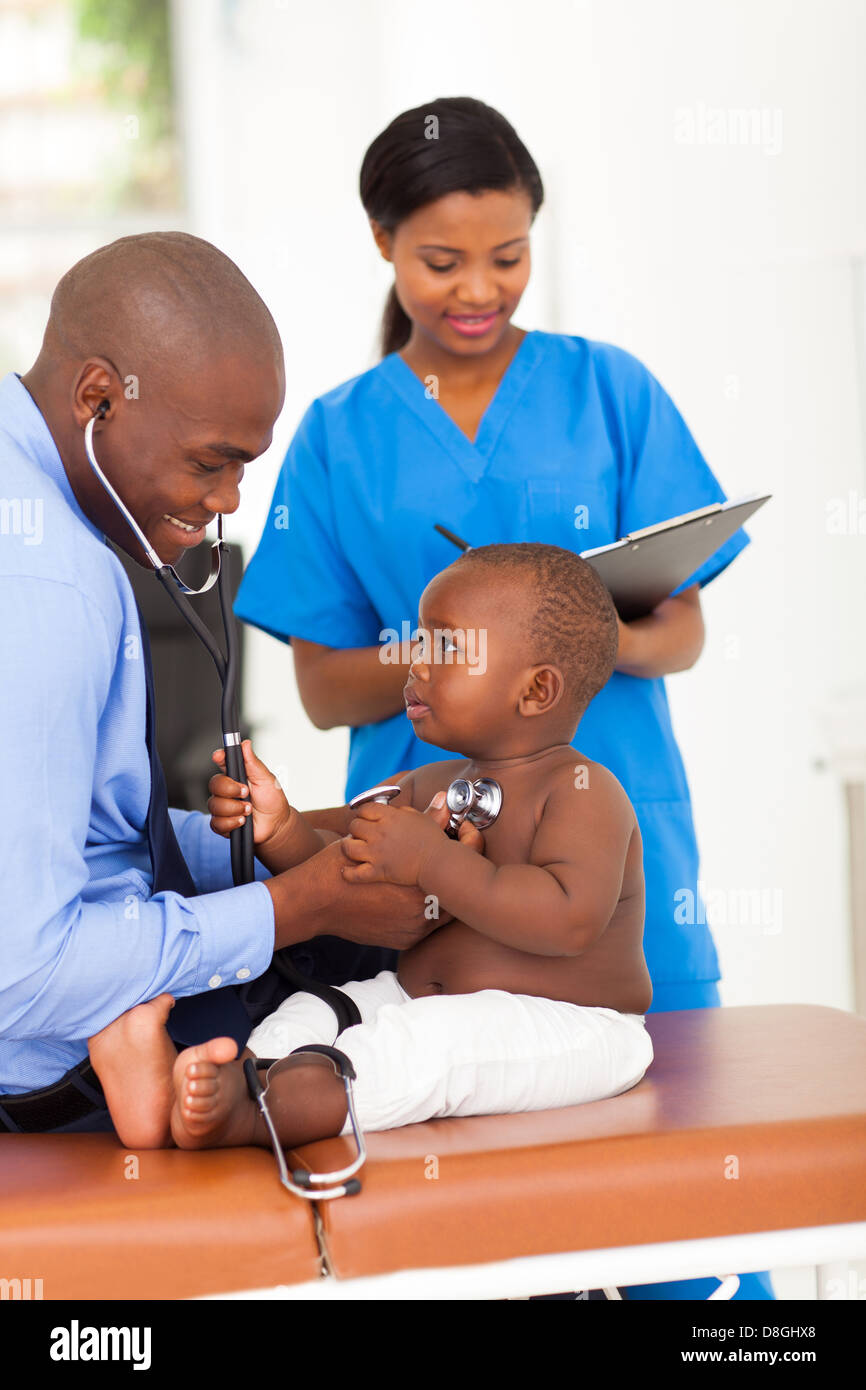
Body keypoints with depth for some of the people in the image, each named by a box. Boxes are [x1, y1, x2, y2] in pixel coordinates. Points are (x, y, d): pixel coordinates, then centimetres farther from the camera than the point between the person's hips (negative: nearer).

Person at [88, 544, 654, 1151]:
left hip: (566, 1032, -7)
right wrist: (280, 832, -6)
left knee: (431, 1043, -34)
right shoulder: (428, 786, 15)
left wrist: (431, 859, -29)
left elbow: (572, 918, -28)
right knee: (317, 1011, -14)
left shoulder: (585, 790, -11)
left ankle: (249, 1112, -54)